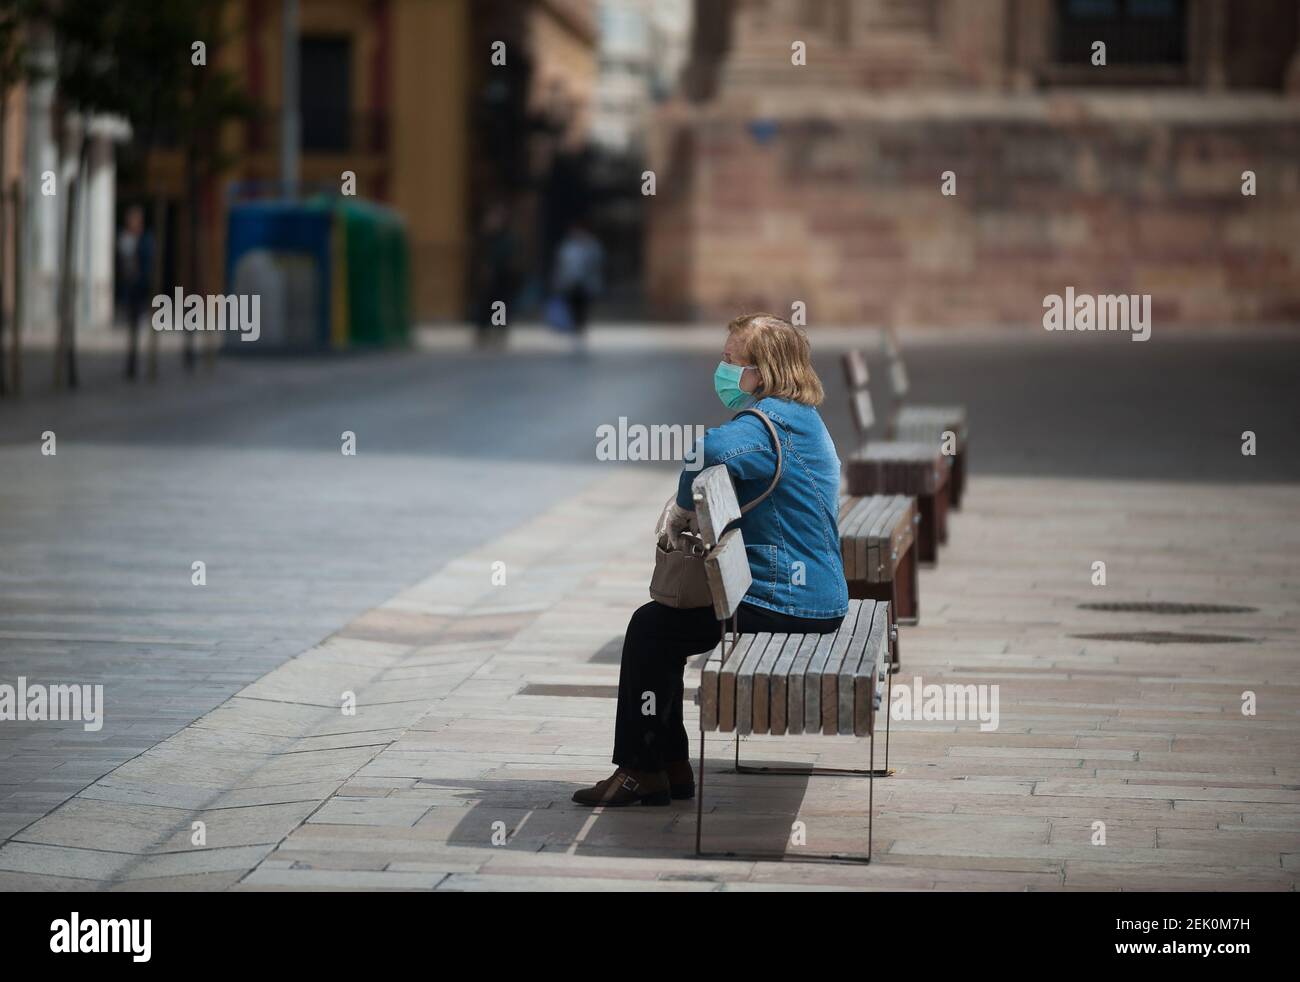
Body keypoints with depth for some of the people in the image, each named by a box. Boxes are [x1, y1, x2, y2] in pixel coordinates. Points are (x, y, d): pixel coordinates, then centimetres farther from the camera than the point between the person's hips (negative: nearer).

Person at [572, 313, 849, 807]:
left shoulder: (769, 424, -21)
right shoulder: (799, 418, 14)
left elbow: (712, 451, -42)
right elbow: (732, 474, 25)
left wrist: (684, 507, -24)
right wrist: (686, 505, 6)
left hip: (784, 606, -11)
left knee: (650, 628, -2)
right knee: (659, 626, 20)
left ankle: (641, 770, 4)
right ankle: (670, 767, 19)